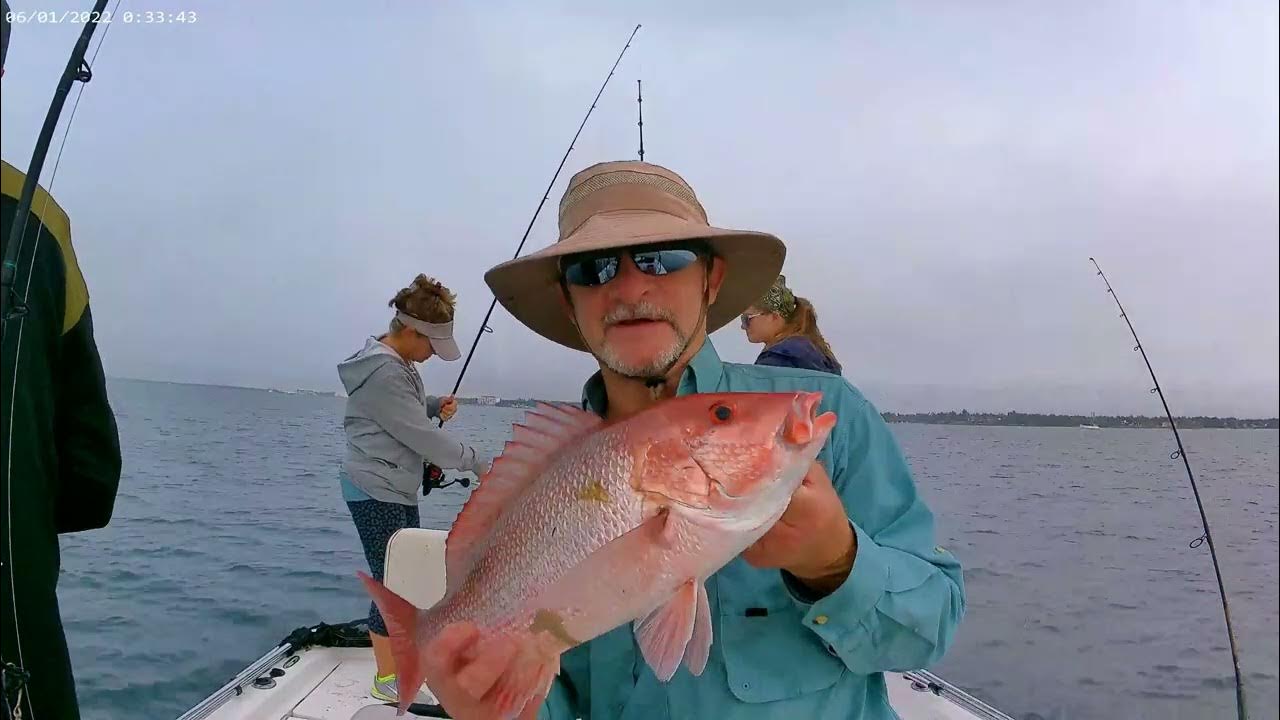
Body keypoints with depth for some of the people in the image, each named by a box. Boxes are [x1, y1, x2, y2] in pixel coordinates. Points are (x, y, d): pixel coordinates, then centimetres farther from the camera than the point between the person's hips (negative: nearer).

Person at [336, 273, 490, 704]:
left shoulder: (398, 364, 10)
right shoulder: (383, 372, -22)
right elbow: (422, 437, -22)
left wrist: (435, 406, 2)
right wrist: (477, 463, -15)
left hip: (399, 488, 10)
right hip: (376, 492, -10)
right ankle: (386, 679, 9)